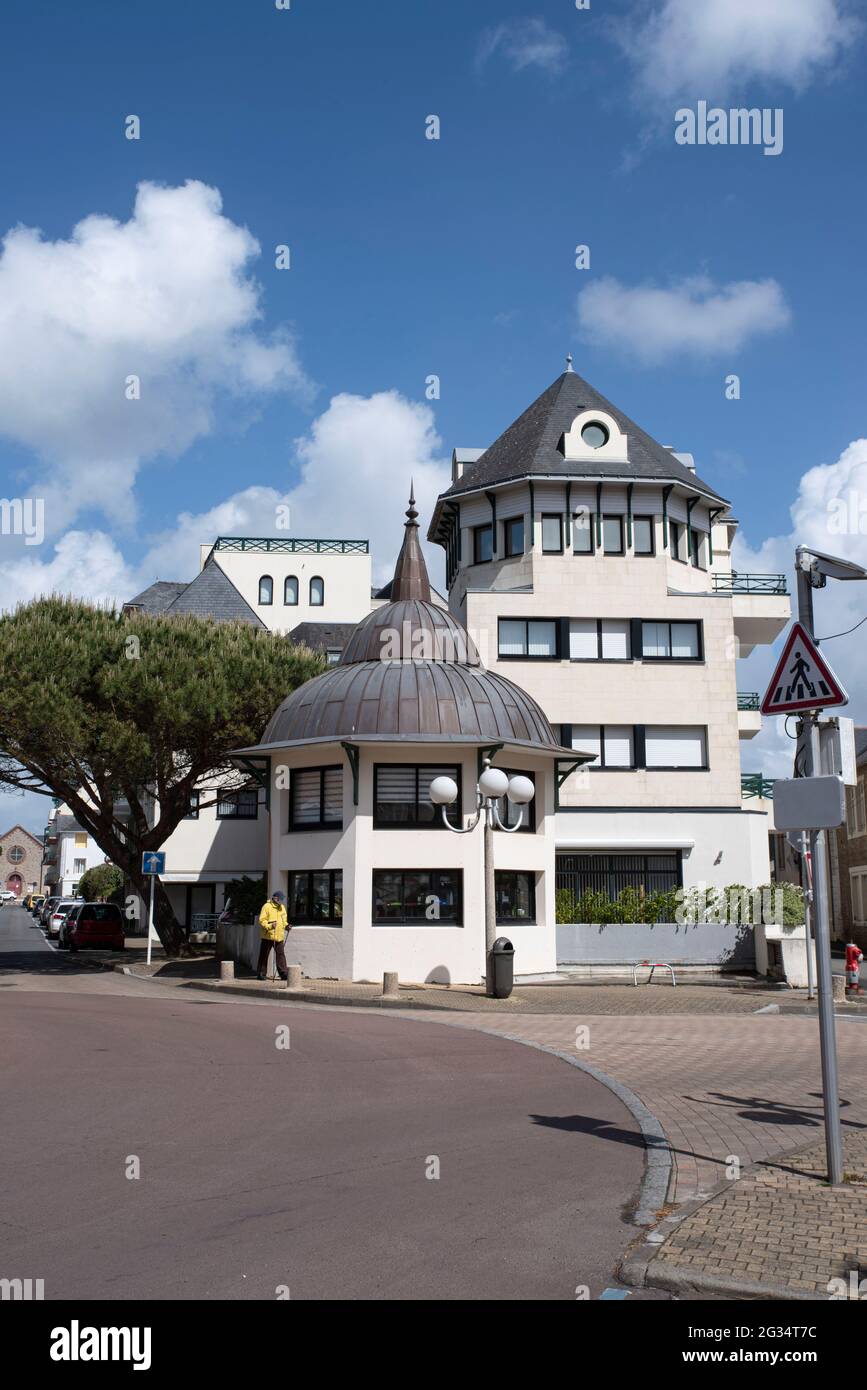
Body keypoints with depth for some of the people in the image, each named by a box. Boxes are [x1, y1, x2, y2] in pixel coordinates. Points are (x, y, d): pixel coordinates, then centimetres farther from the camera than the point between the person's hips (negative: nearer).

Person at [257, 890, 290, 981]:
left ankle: (284, 973, 2)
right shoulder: (267, 906, -9)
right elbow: (262, 920, -13)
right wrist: (270, 926, -27)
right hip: (268, 936, -6)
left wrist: (286, 926, 5)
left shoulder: (282, 907, 14)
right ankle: (261, 974, 10)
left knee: (280, 954, 2)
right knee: (264, 955, 2)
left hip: (279, 936, 6)